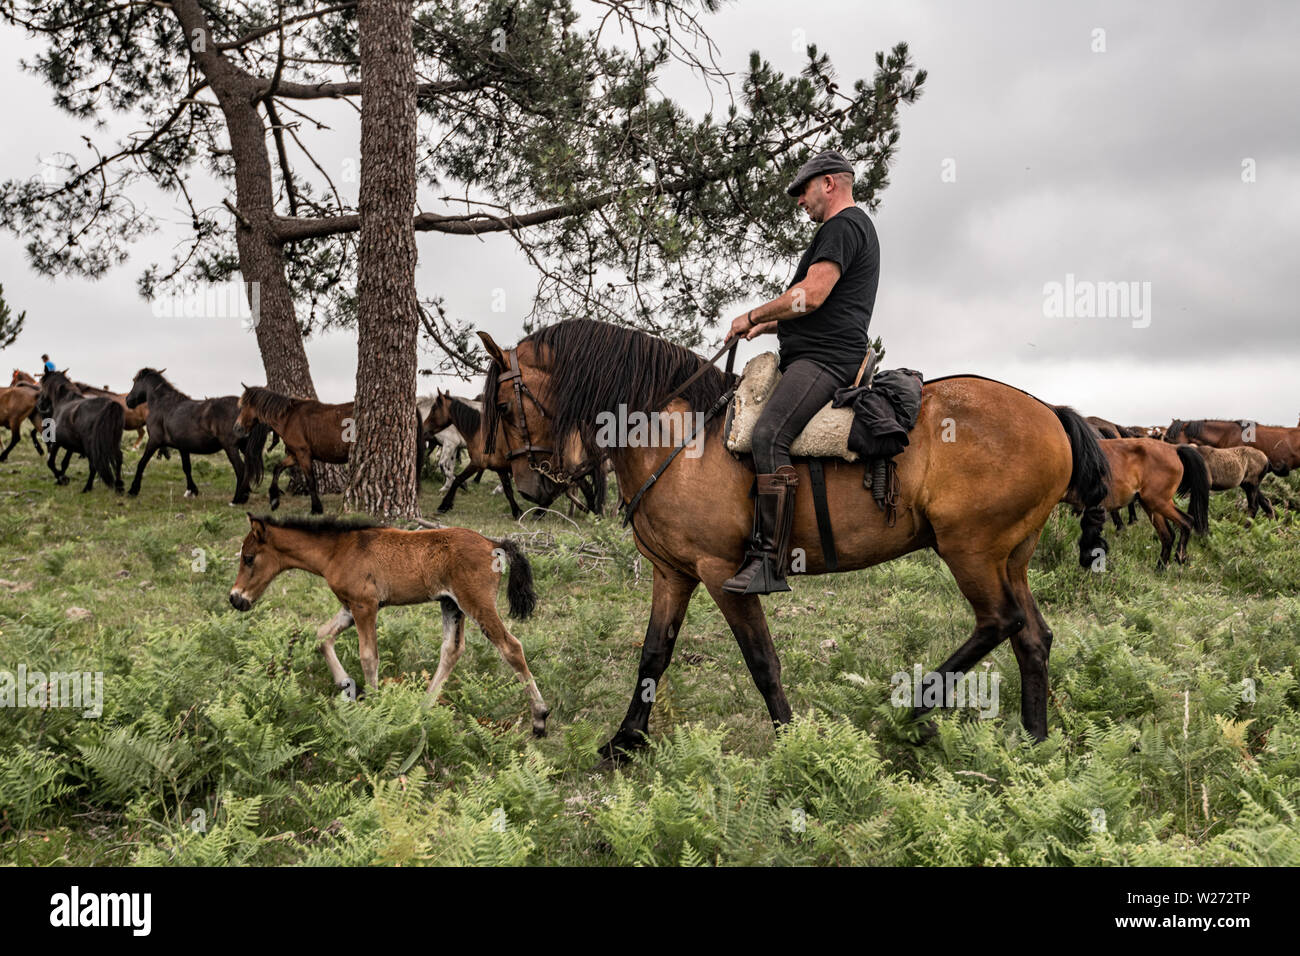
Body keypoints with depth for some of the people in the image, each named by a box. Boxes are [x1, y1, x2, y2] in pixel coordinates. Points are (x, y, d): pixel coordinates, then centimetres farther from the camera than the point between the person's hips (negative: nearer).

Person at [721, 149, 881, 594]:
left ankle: (768, 561, -37)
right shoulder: (855, 228, 29)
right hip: (815, 358, 12)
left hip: (824, 359, -12)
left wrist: (753, 316, -7)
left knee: (768, 433, -30)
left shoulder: (843, 226, -6)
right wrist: (772, 324, 21)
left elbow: (812, 294, -19)